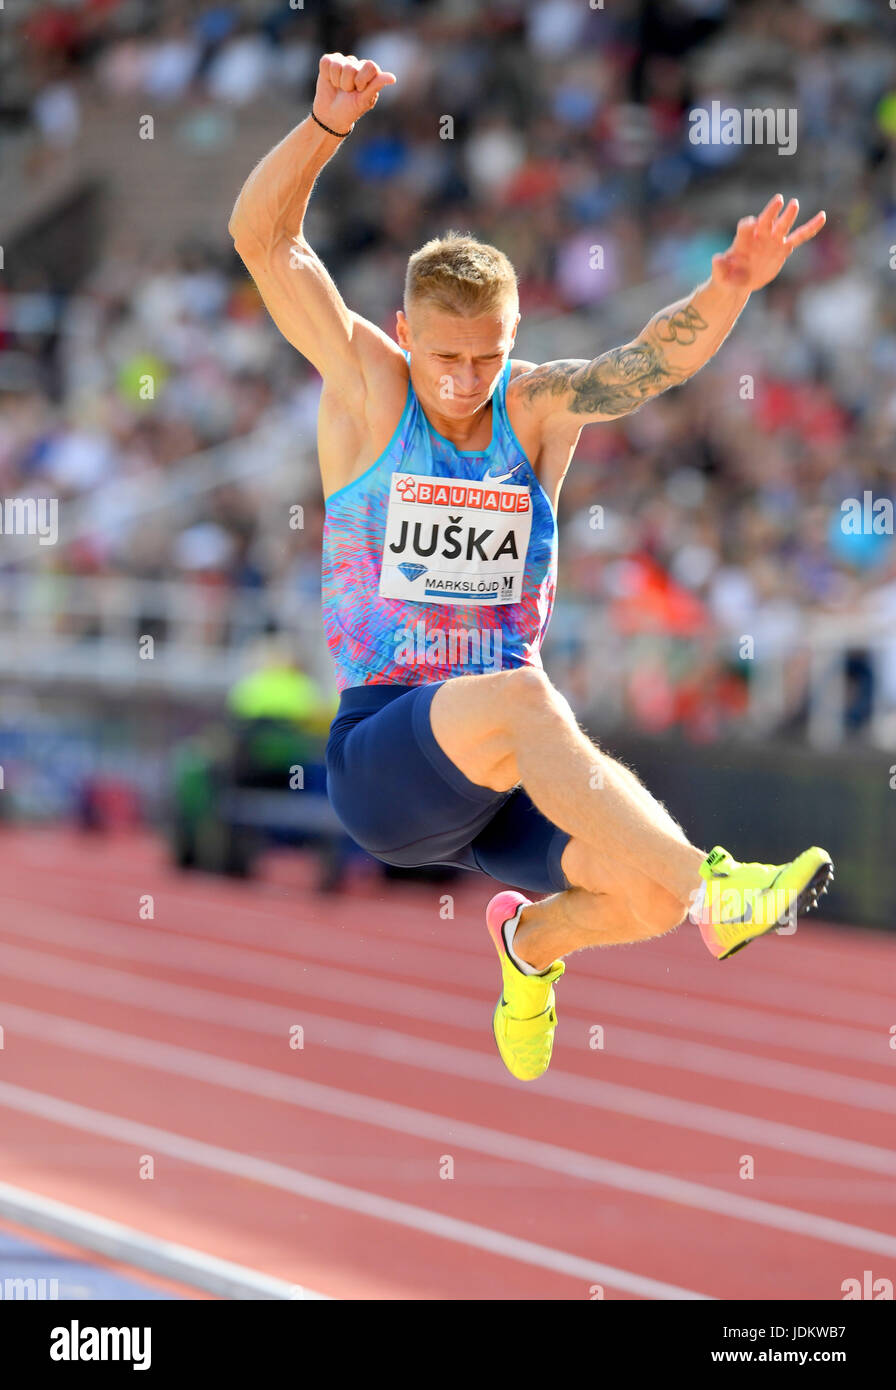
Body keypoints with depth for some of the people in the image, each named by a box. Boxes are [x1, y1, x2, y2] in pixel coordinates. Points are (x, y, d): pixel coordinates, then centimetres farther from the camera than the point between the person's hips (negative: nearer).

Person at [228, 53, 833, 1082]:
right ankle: (713, 892, -39)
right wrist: (328, 124, -21)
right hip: (381, 756, -4)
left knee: (649, 893, -18)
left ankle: (533, 940, 17)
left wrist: (731, 288, -28)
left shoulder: (538, 409, 6)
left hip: (506, 777, 4)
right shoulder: (367, 389, 1)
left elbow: (659, 356, -8)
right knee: (520, 698, -36)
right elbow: (262, 236, -6)